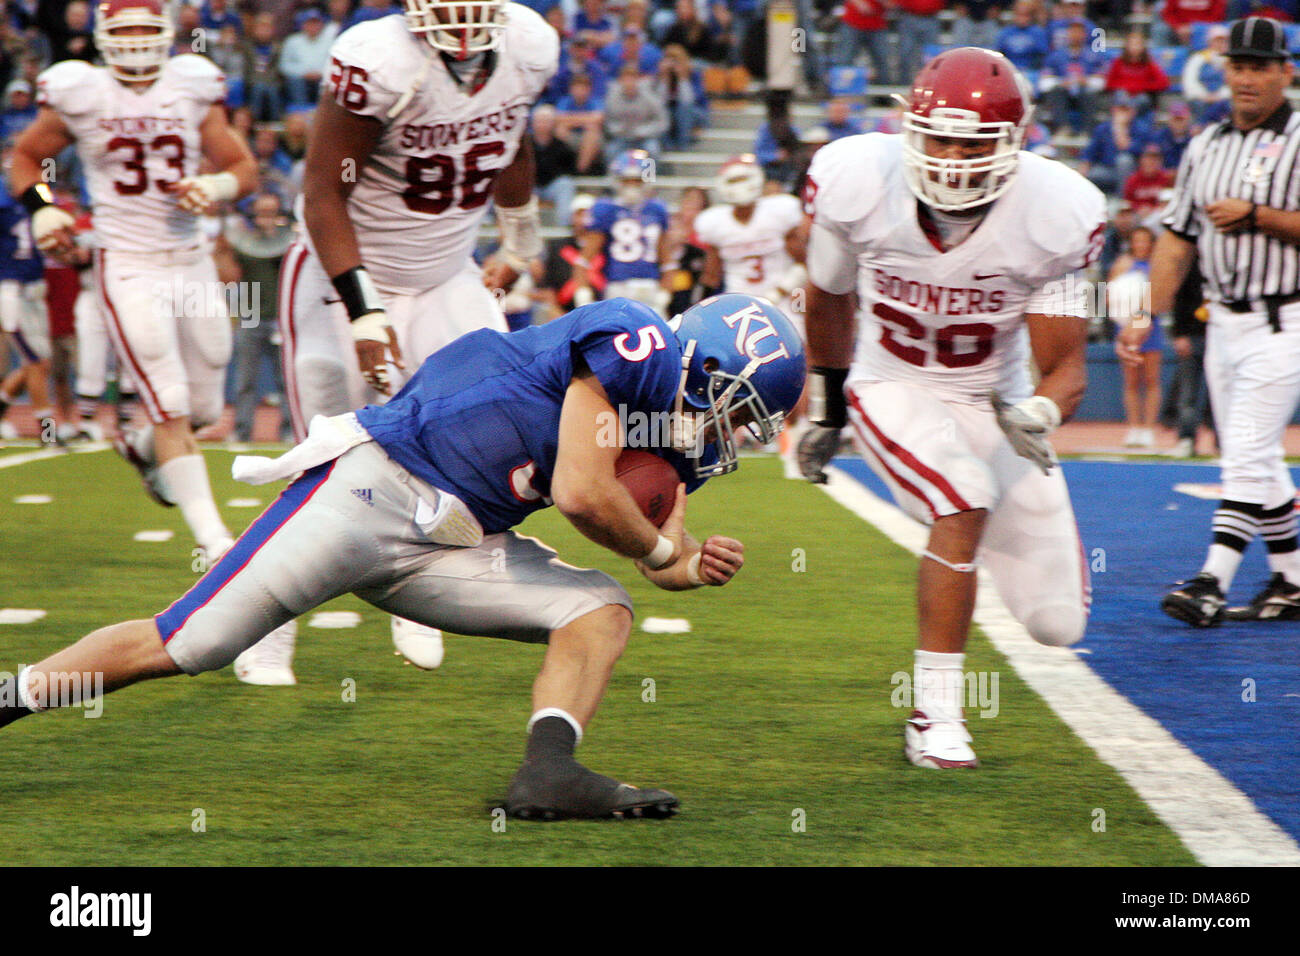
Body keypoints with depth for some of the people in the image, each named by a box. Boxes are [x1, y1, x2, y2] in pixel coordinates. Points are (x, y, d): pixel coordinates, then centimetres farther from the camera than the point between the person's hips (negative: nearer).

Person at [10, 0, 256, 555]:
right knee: (171, 406, -11)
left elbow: (243, 168, 10)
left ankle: (141, 448, 43)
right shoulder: (80, 95, -4)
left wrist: (217, 187, -12)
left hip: (191, 264, 4)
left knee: (205, 409, 10)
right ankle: (212, 539, -7)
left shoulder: (193, 89, 3)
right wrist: (41, 208, -5)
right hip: (127, 268, -4)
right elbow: (26, 156, 12)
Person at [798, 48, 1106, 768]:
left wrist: (1037, 416, -39)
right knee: (965, 504, -33)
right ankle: (935, 716, -22)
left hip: (993, 400, 2)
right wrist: (823, 412, 14)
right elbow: (828, 300, 2)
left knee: (1057, 624, -1)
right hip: (892, 390, -2)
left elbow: (1066, 368, -15)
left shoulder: (1055, 215, -22)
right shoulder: (855, 183, -20)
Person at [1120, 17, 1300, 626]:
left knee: (1248, 454, -13)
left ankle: (1211, 585, -18)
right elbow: (1177, 239, 14)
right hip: (1223, 322, 7)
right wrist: (1147, 317, 8)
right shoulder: (1206, 147, 13)